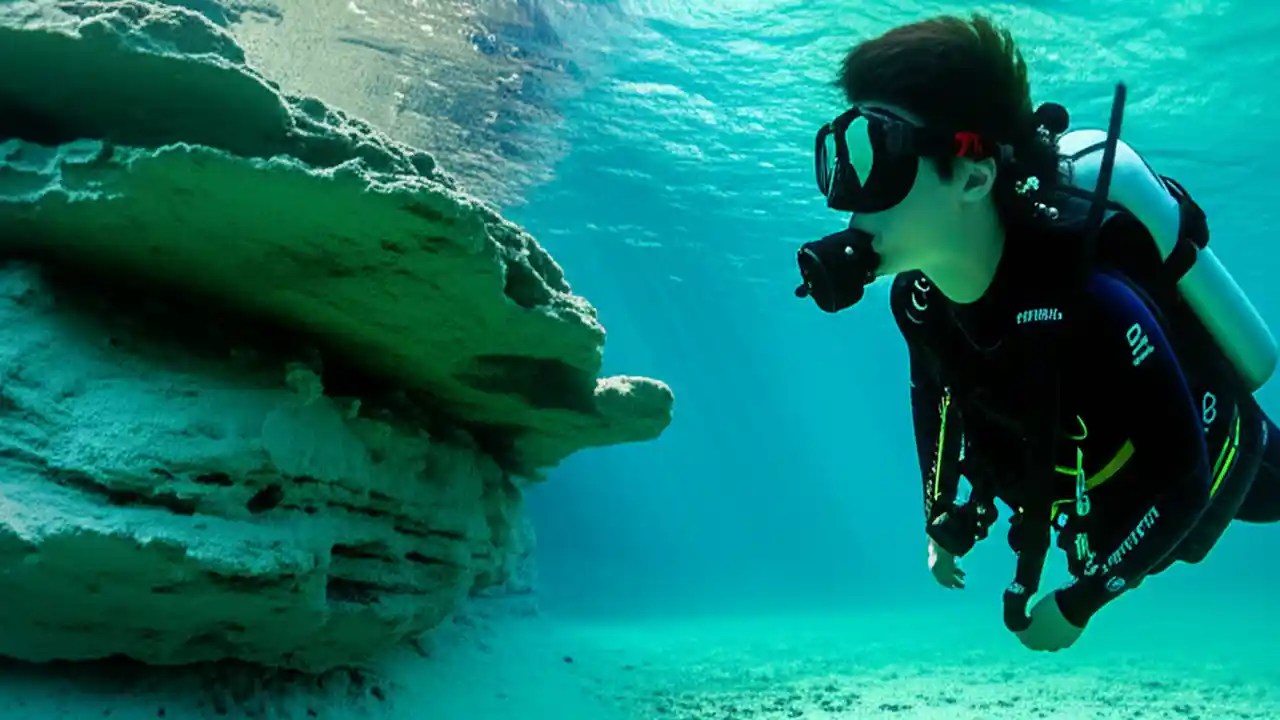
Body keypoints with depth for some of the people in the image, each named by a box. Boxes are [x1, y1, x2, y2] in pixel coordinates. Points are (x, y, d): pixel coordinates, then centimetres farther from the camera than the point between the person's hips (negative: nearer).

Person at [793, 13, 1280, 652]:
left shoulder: (1087, 296, -44)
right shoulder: (916, 295, -23)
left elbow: (1181, 473, -32)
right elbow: (934, 396, -1)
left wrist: (1078, 604, -25)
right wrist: (941, 524, 6)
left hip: (1208, 468, -5)